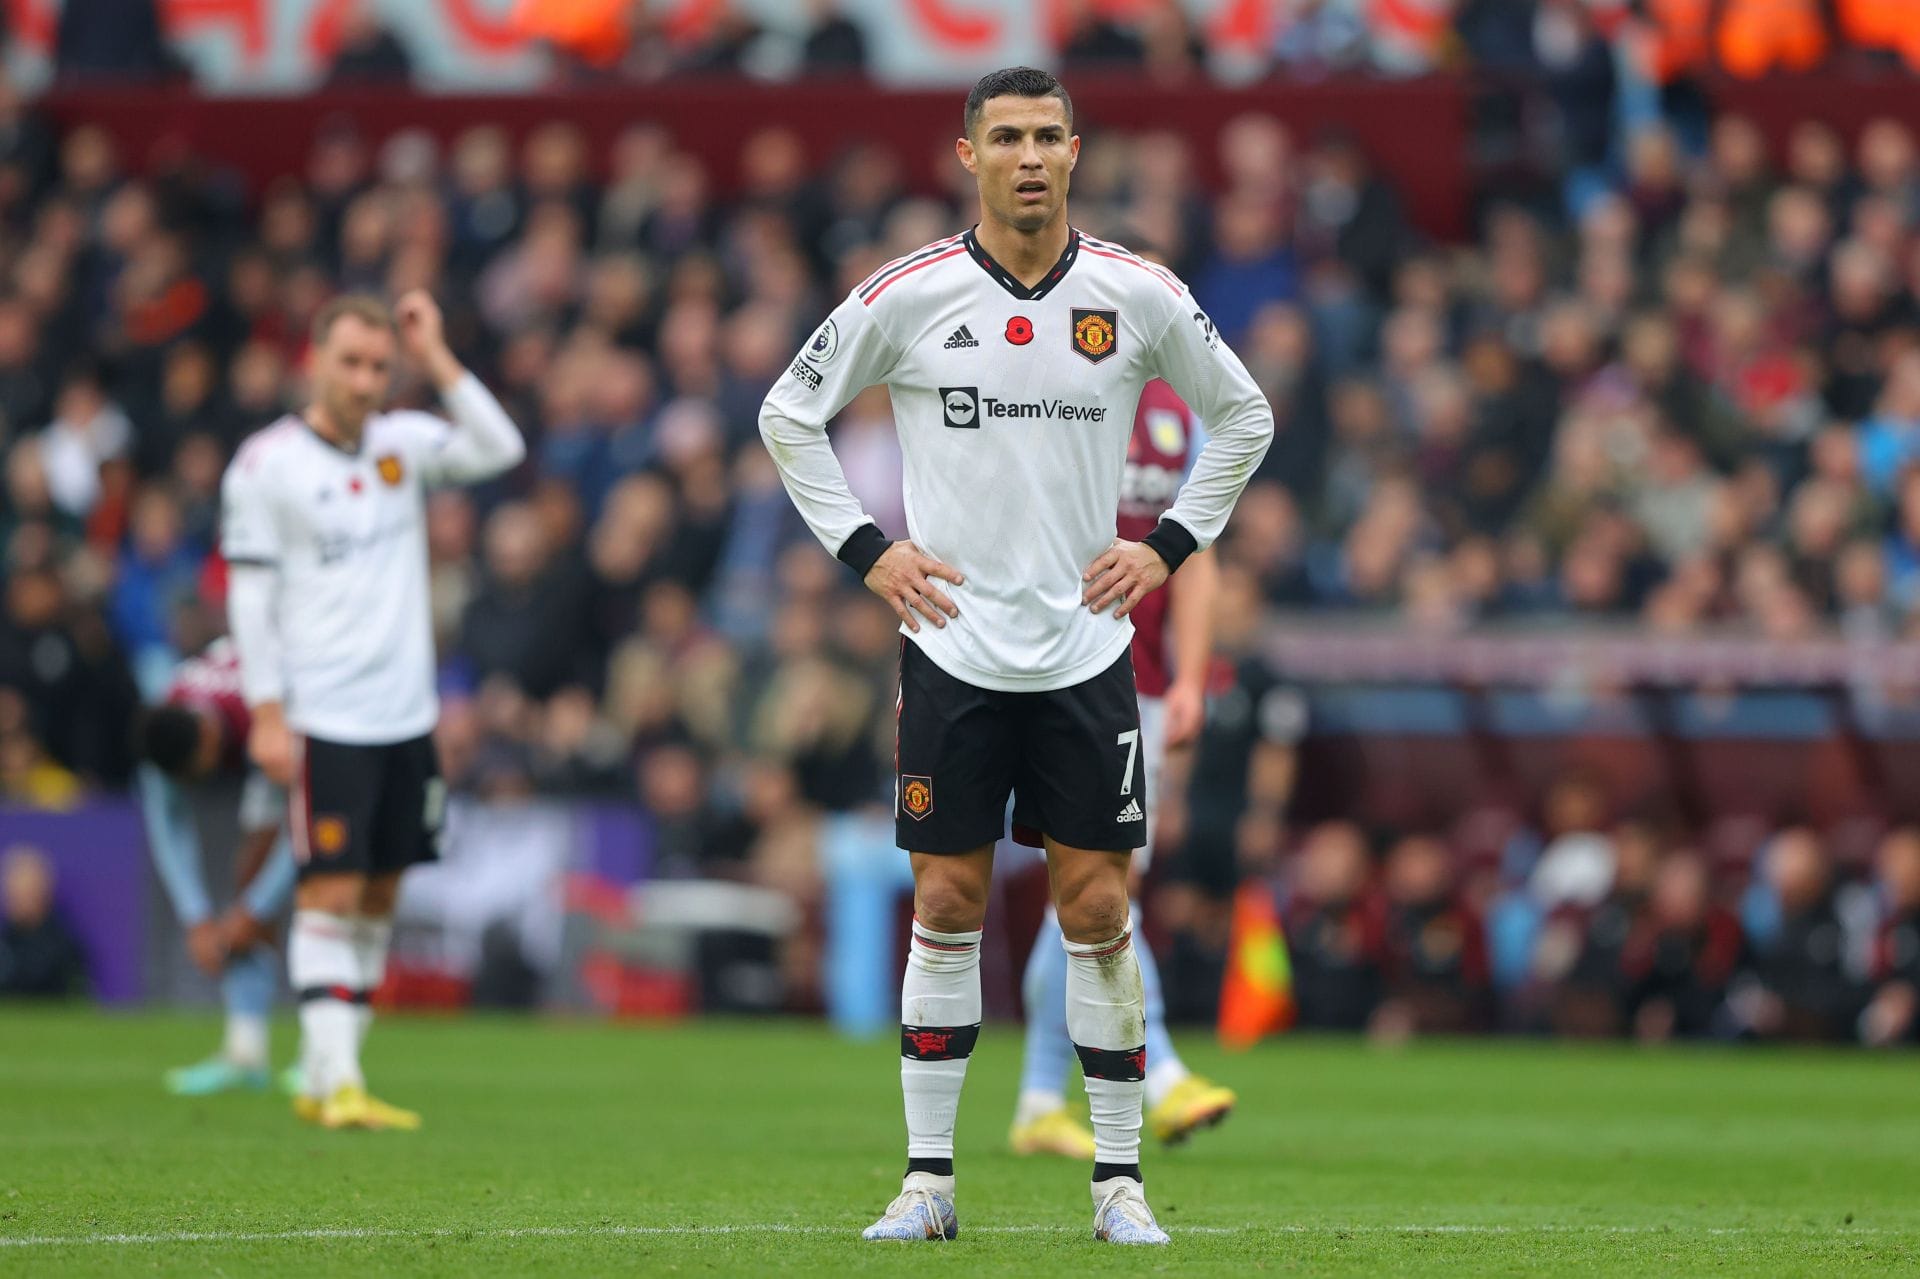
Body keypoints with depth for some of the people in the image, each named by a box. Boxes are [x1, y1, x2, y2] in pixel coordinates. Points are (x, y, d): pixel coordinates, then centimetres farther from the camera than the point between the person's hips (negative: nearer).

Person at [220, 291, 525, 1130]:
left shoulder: (403, 443, 9)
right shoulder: (267, 463, -5)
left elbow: (499, 449, -5)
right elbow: (249, 595, -6)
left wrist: (436, 358, -8)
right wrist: (266, 713, -11)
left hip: (406, 713, 6)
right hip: (322, 717, -5)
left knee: (379, 895, 7)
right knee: (330, 893, -10)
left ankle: (326, 1076, 13)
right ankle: (334, 1081, -13)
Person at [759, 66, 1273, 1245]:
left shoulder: (1139, 296, 0)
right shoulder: (909, 295, -4)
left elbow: (1244, 415, 14)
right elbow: (789, 414, 8)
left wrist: (1170, 545, 5)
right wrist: (864, 549, 0)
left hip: (1086, 652, 1)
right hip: (954, 650, -1)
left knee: (1099, 905, 1)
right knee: (949, 903, 1)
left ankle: (1120, 1180, 8)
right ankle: (929, 1180, 7)